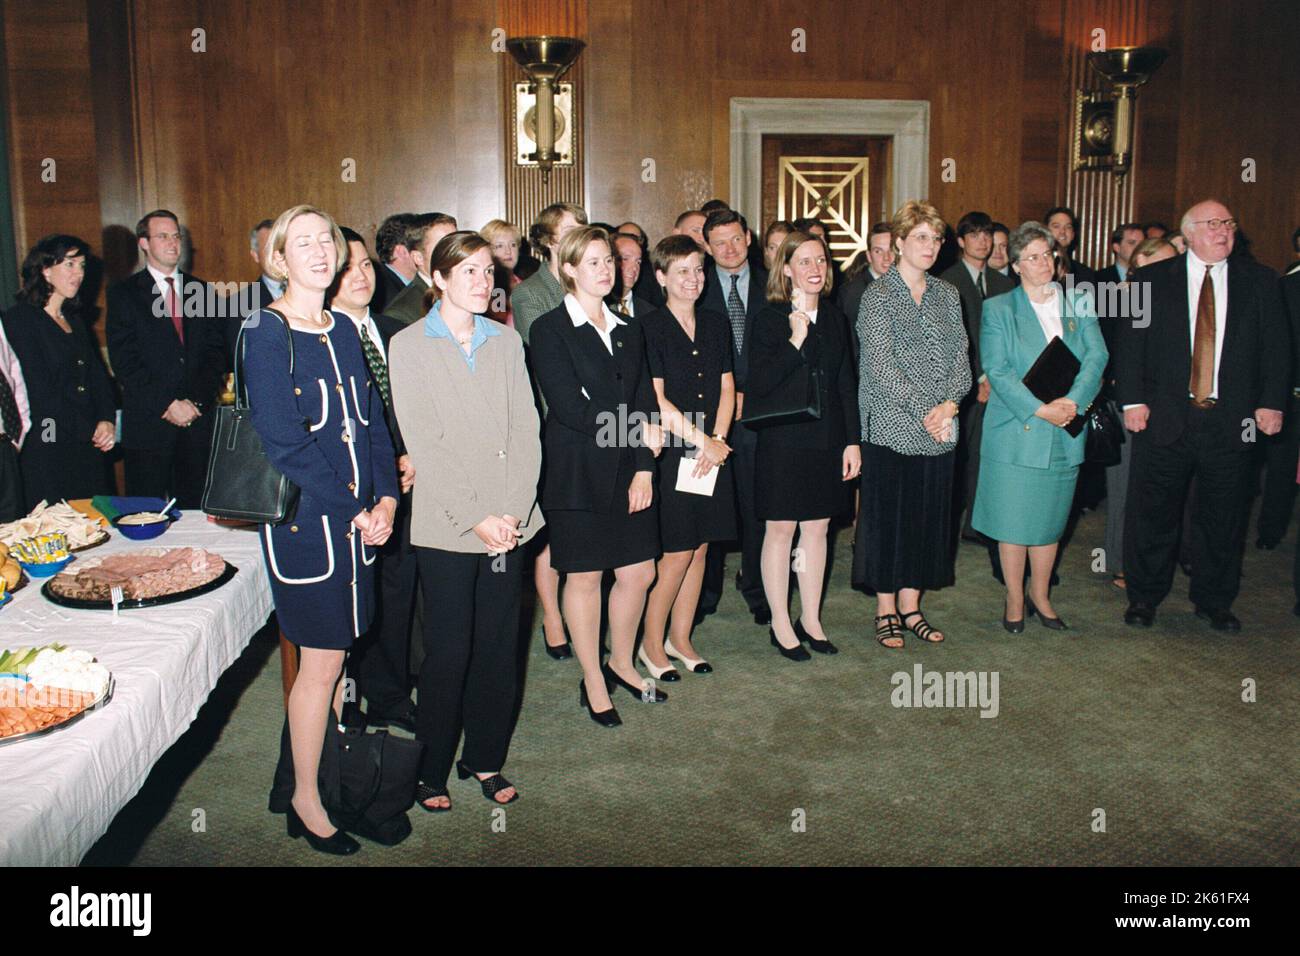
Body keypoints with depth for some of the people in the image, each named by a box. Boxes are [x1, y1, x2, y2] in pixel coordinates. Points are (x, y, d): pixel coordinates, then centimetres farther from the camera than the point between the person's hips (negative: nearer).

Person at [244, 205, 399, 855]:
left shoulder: (343, 330, 12)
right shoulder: (265, 334, -9)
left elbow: (371, 422, 11)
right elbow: (284, 443, -15)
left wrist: (385, 498, -3)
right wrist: (353, 511, -13)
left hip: (357, 518, 6)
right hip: (304, 519, -6)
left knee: (340, 651, 12)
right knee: (321, 661, 1)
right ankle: (305, 802, 16)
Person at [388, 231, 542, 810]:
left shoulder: (506, 341, 11)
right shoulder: (409, 345, 0)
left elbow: (525, 429, 5)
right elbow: (422, 443, -7)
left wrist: (515, 511, -7)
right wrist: (474, 517, -13)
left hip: (509, 522, 3)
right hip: (446, 526, -3)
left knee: (499, 648, 8)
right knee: (447, 652, 1)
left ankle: (485, 760, 24)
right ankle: (431, 770, 18)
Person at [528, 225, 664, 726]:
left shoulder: (629, 329, 12)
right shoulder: (550, 329, -5)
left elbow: (645, 402, 6)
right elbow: (569, 407, -15)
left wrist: (644, 469, -4)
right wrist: (637, 430, -13)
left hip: (629, 470, 5)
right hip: (579, 472, -5)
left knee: (639, 572, 9)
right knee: (584, 576, 5)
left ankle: (621, 664, 31)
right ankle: (593, 683, 21)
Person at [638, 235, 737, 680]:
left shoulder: (716, 324, 11)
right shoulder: (649, 327, -7)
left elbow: (727, 387, 9)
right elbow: (656, 400, -12)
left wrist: (718, 440, -5)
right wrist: (701, 441, -13)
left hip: (713, 452, 6)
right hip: (671, 454, -5)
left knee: (700, 548, 10)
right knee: (677, 554, -3)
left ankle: (681, 638, 24)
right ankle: (651, 644, 14)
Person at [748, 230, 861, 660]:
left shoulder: (835, 319, 9)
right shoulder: (770, 319, -7)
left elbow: (847, 385, 11)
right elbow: (759, 386, -15)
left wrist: (852, 440, 7)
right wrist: (794, 343, -24)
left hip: (827, 439, 5)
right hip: (783, 439, -5)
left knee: (817, 528, 11)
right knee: (780, 529, 2)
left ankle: (810, 619, 24)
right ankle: (780, 624, 15)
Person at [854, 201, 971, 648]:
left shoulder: (947, 295, 12)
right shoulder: (878, 295, -5)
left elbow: (960, 357, 7)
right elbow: (882, 364, -13)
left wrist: (949, 404, -10)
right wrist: (923, 413, -17)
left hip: (939, 429, 5)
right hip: (891, 427, -5)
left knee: (928, 516, 10)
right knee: (887, 518, 2)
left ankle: (910, 607, 22)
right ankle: (886, 611, 15)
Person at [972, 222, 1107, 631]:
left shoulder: (1079, 303, 10)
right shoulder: (997, 309, 1)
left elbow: (1096, 356, -1)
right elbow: (997, 370, -9)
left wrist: (1073, 401, -17)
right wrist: (1039, 410, -19)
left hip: (1065, 432, 3)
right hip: (1015, 432, -3)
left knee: (1050, 520, 11)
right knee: (1013, 521, 2)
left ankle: (1040, 598, 27)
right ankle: (1015, 601, 18)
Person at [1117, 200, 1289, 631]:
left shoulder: (1260, 281, 8)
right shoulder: (1153, 280, 4)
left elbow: (1276, 349, 7)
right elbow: (1131, 344, 1)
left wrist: (1272, 402, -3)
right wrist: (1132, 400, -8)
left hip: (1231, 420, 2)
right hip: (1164, 417, -1)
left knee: (1222, 515, 10)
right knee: (1153, 513, 5)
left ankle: (1214, 601, 25)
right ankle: (1144, 596, 20)